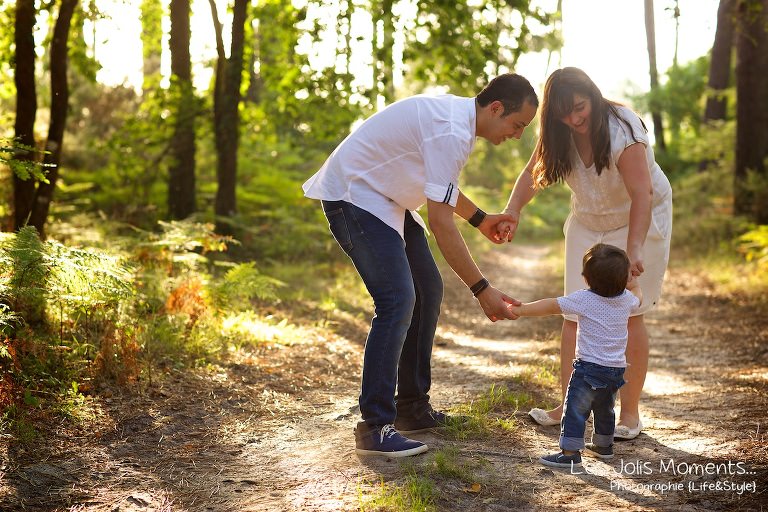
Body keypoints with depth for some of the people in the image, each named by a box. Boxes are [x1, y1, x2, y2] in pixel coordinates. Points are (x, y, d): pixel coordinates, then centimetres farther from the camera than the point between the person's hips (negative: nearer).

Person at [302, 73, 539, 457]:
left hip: (383, 197, 11)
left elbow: (438, 181, 24)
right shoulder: (452, 132, -25)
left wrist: (480, 219, 17)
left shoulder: (457, 113, 6)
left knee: (427, 292, 10)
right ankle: (375, 429, -14)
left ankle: (412, 408, 18)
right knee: (398, 302, -19)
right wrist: (482, 290, -26)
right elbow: (440, 222, -29)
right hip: (353, 194, -11)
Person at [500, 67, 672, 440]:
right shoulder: (559, 134, -10)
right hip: (588, 223, 6)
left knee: (629, 316, -7)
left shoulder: (623, 130, -29)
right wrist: (513, 210, -29)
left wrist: (633, 250, -45)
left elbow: (642, 194, -34)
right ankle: (569, 406, 7)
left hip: (639, 221, -5)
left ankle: (630, 413, 4)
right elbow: (533, 172, -9)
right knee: (574, 313, 0)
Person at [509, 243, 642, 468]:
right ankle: (603, 445, 41)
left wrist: (520, 310, -5)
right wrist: (634, 283, 48)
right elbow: (637, 299, 27)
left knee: (575, 409, -5)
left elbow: (550, 306, -13)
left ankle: (570, 453, -9)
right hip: (616, 368, 7)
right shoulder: (626, 299, 2)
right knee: (605, 409, 25)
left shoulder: (583, 299, -14)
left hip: (589, 367, -7)